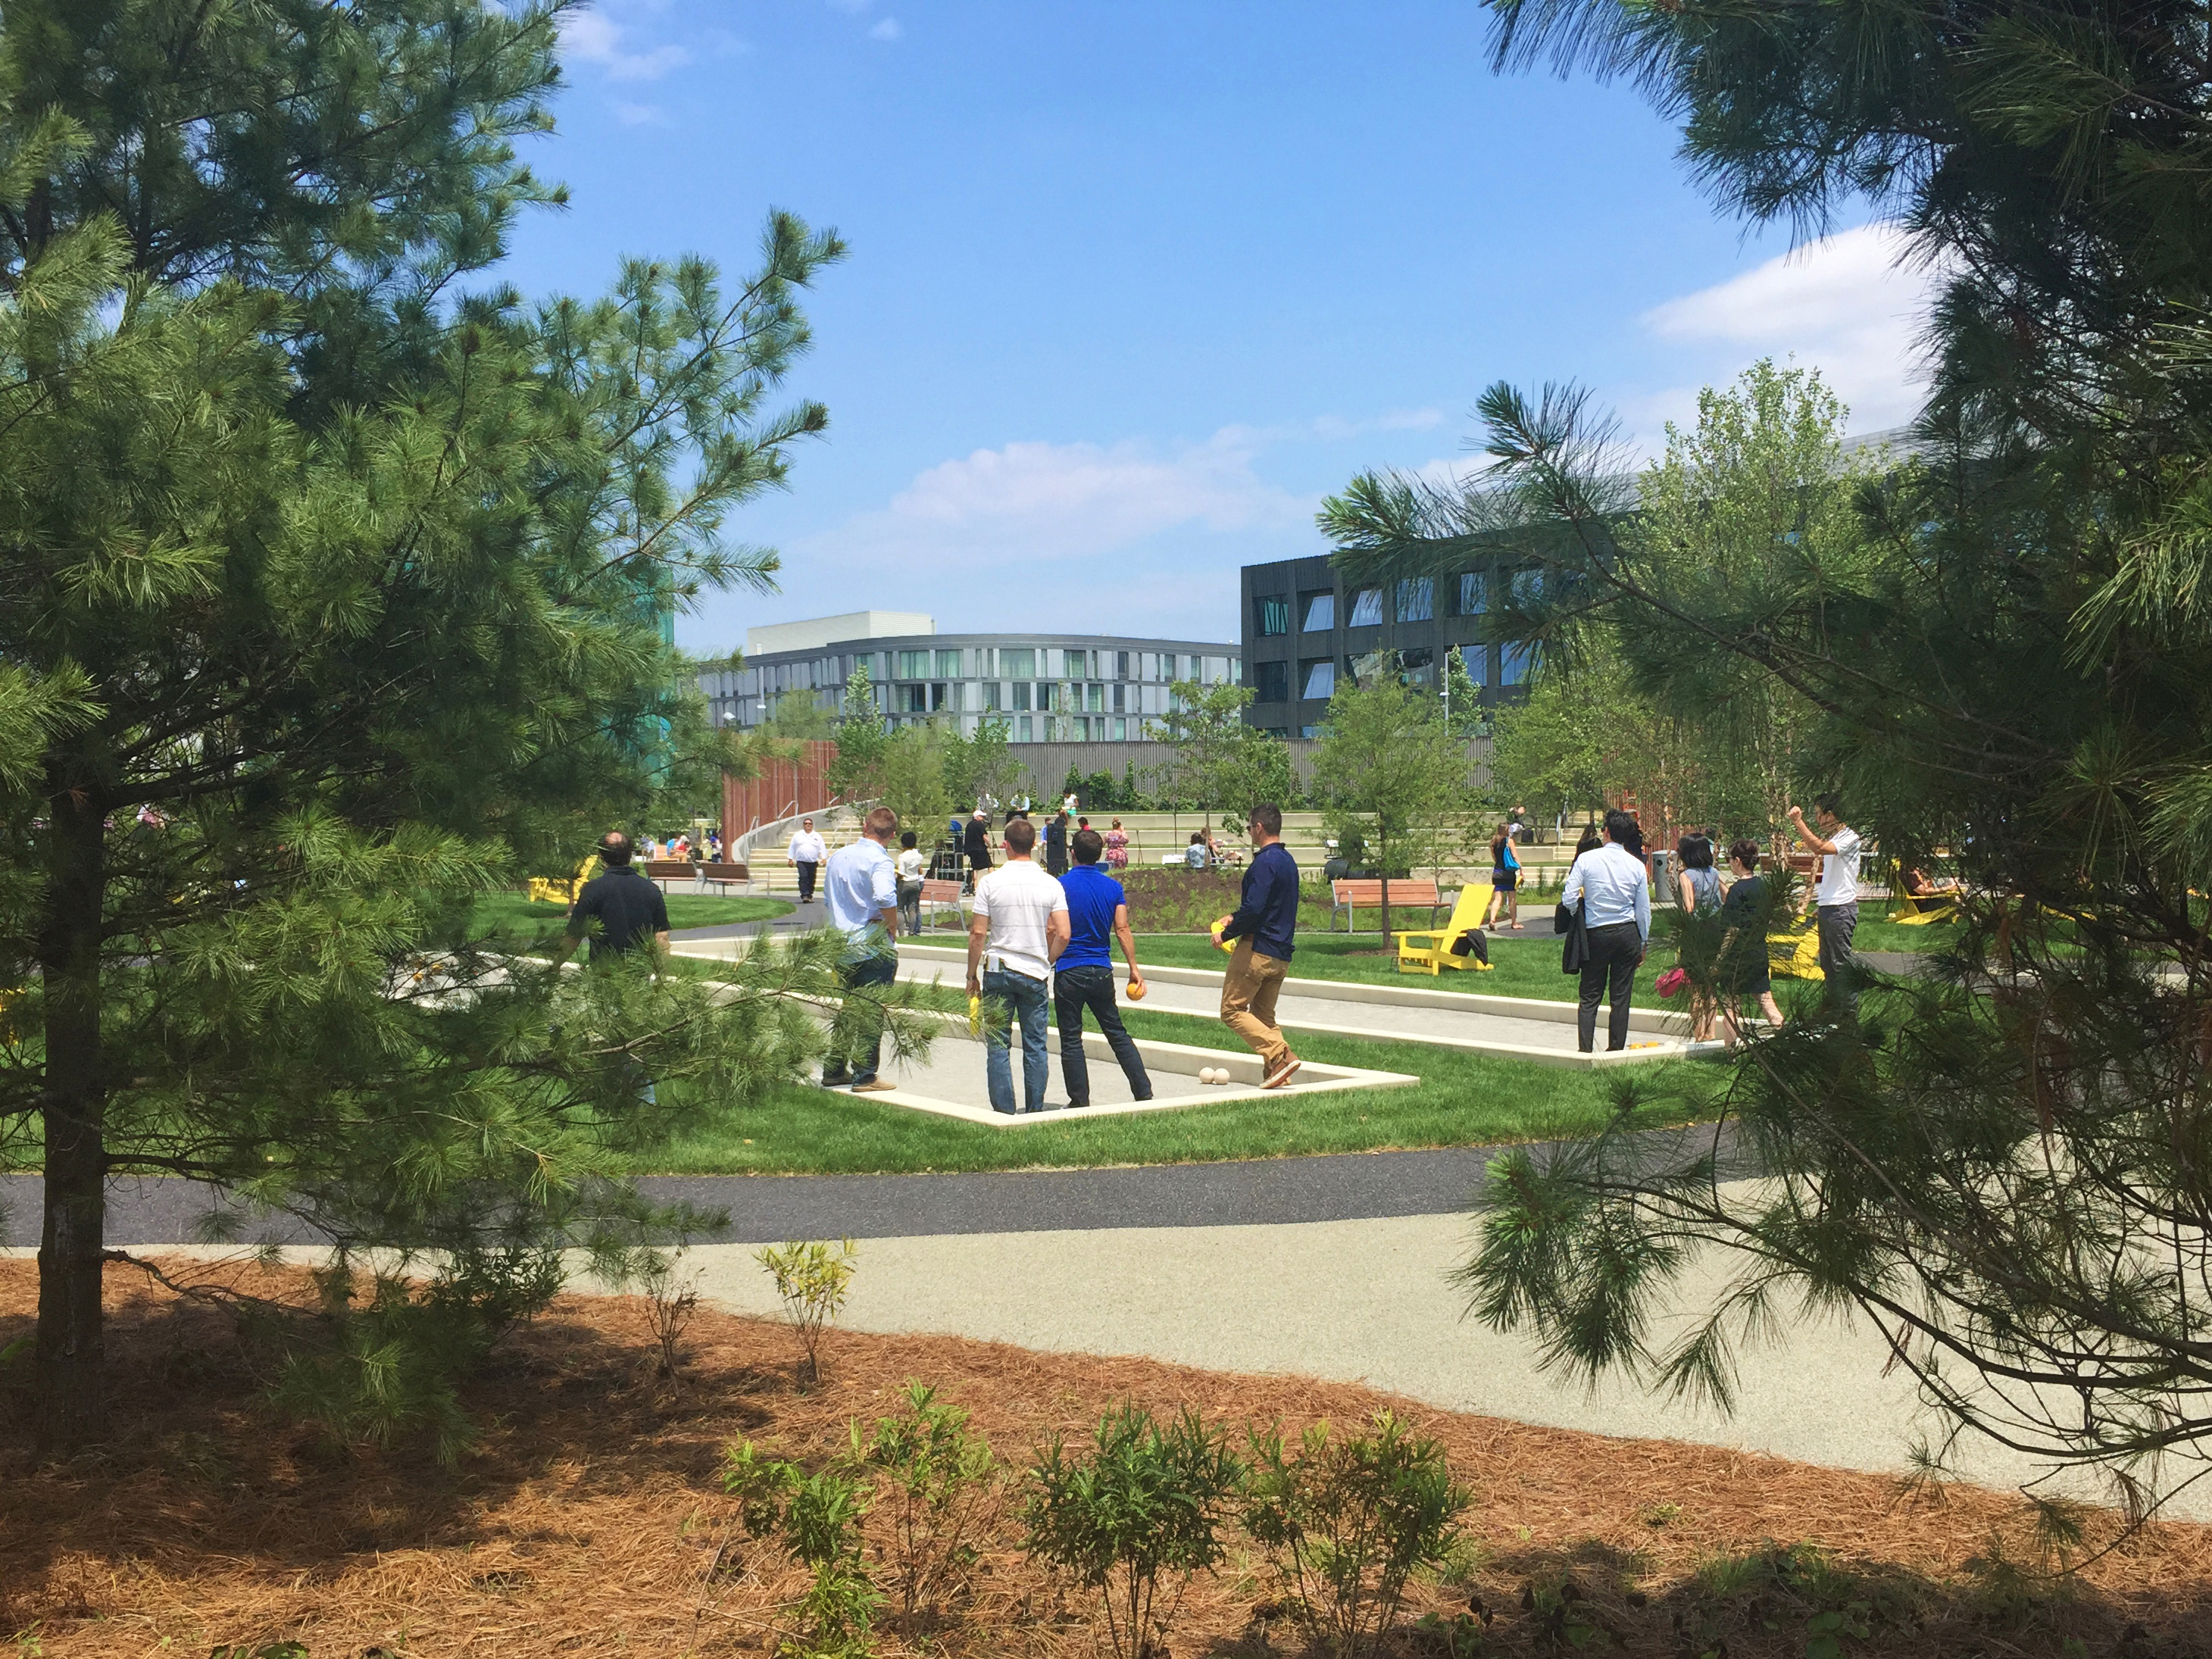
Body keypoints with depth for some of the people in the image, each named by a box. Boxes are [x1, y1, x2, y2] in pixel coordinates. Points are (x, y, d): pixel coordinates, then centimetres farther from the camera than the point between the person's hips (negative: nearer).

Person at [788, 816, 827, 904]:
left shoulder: (817, 837, 9)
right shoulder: (798, 836, 8)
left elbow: (822, 848, 6)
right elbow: (792, 847, 11)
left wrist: (824, 859, -5)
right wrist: (790, 859, 7)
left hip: (813, 862, 2)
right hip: (801, 861, -2)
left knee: (811, 879, 6)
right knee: (803, 877, -17)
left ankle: (810, 896, 16)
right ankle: (804, 895, -23)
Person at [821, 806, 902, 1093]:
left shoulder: (838, 857, 10)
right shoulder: (879, 860, -13)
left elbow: (827, 901, 18)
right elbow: (885, 897, -31)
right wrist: (893, 928, -15)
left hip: (843, 947, 7)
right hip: (874, 947, -7)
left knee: (848, 1008, 18)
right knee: (871, 1012, 0)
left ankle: (834, 1070, 21)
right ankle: (864, 1076, 1)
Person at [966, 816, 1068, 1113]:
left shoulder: (991, 882, -5)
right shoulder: (1051, 885, -1)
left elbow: (978, 934, -6)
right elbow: (1063, 935, -4)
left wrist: (972, 975, 4)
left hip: (998, 971, -1)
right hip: (1035, 973, 1)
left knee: (998, 1046, 4)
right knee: (1035, 1046, 9)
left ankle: (1004, 1111, 4)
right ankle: (1036, 1111, 12)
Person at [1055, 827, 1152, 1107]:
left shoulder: (1061, 885, -8)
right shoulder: (1114, 887, 3)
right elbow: (1122, 929, 0)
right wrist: (1134, 969, 5)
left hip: (1068, 971, -4)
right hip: (1102, 972, 4)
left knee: (1071, 1039, 4)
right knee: (1117, 1033, 14)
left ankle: (1080, 1102, 6)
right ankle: (1144, 1092, 12)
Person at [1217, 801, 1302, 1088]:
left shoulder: (1265, 862, -15)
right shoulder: (1288, 861, 15)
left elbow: (1253, 908, -23)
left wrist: (1227, 934, -10)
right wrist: (1235, 920, 21)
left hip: (1257, 949, -9)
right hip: (1281, 954, 9)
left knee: (1232, 1010, -2)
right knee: (1263, 1015, 15)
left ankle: (1280, 1056, -15)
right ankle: (1276, 1074, 4)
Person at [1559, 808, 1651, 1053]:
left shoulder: (1586, 860, -9)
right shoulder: (1636, 865, -2)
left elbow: (1568, 899, -11)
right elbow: (1644, 910, 3)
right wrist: (1641, 944, 15)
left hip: (1596, 934, -1)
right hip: (1628, 933, 2)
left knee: (1589, 998, 5)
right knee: (1620, 998, 6)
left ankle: (1585, 1051, 1)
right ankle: (1616, 1051, 9)